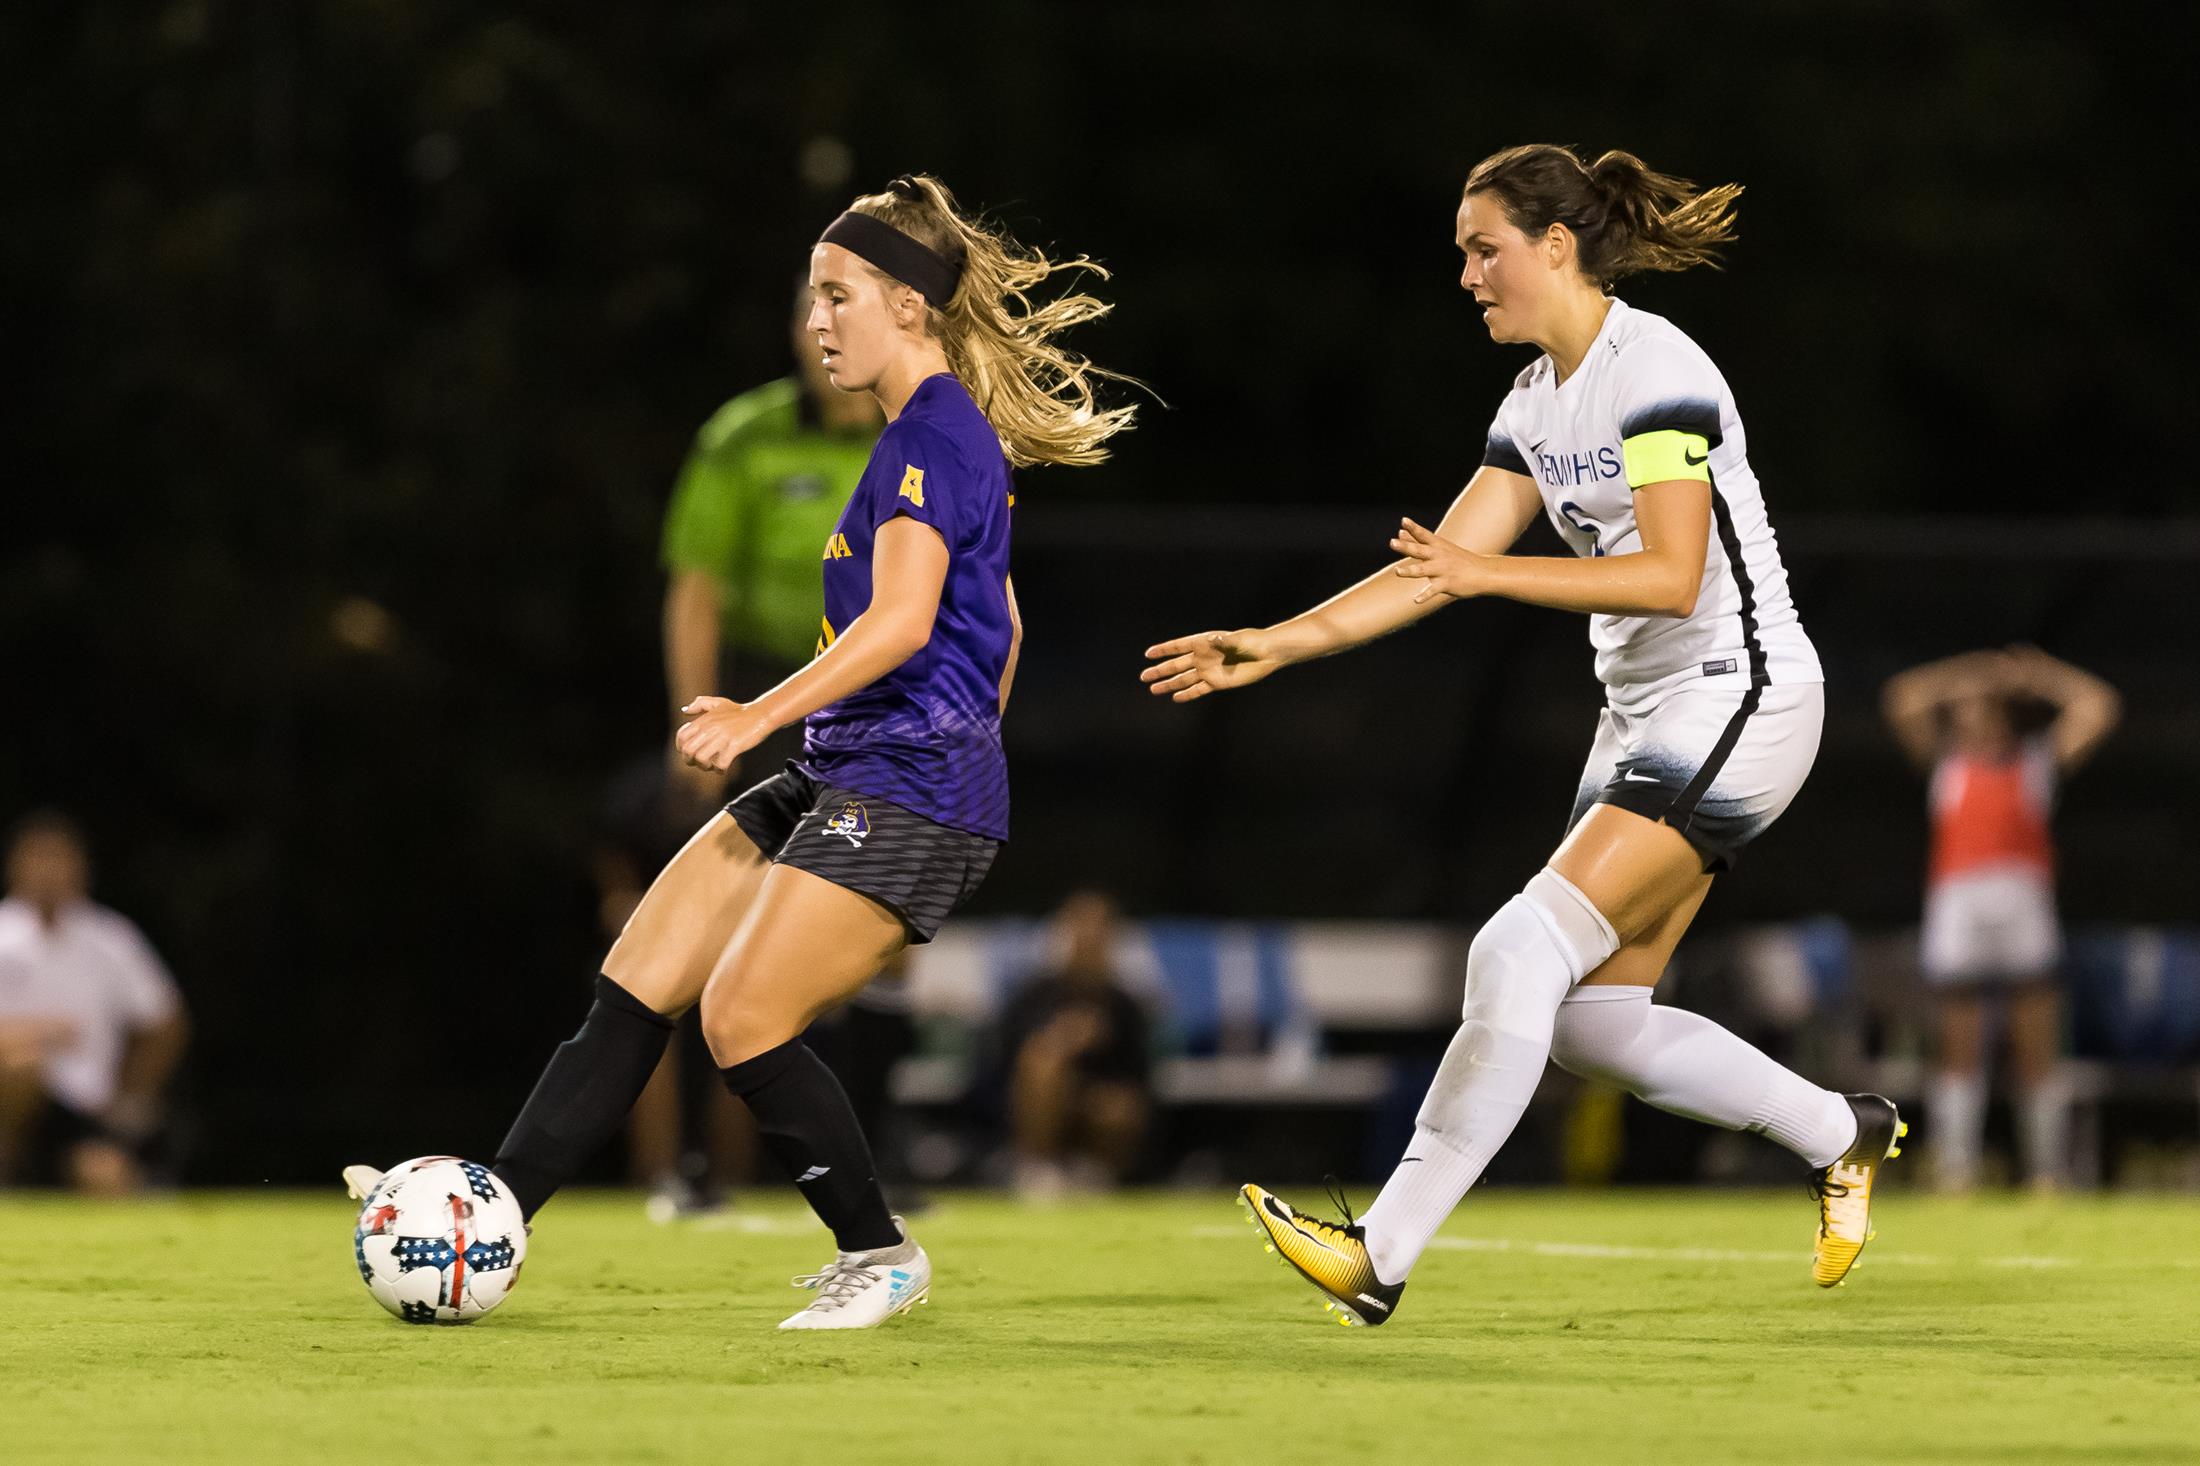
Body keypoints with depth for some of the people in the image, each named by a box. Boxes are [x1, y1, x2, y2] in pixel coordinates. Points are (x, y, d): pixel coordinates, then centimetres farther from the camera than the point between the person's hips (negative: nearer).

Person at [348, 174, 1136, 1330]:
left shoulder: (936, 430, -14)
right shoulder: (935, 434, 18)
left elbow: (901, 620, -25)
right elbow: (997, 626, 25)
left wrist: (760, 716, -29)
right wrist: (963, 765, 32)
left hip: (907, 796, -10)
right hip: (844, 780, 10)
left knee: (743, 1018, -14)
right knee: (637, 981, 2)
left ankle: (879, 1258, 2)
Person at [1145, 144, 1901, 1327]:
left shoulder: (1653, 368, -16)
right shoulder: (1538, 398, 11)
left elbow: (1673, 576, -24)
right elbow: (1444, 565, 9)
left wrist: (1493, 573, -30)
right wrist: (1274, 644, 2)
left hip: (1735, 699, -10)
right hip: (1644, 713, 10)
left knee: (1525, 950, -18)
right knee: (1591, 1017, 6)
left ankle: (1383, 1253, -20)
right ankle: (1841, 1133, 25)